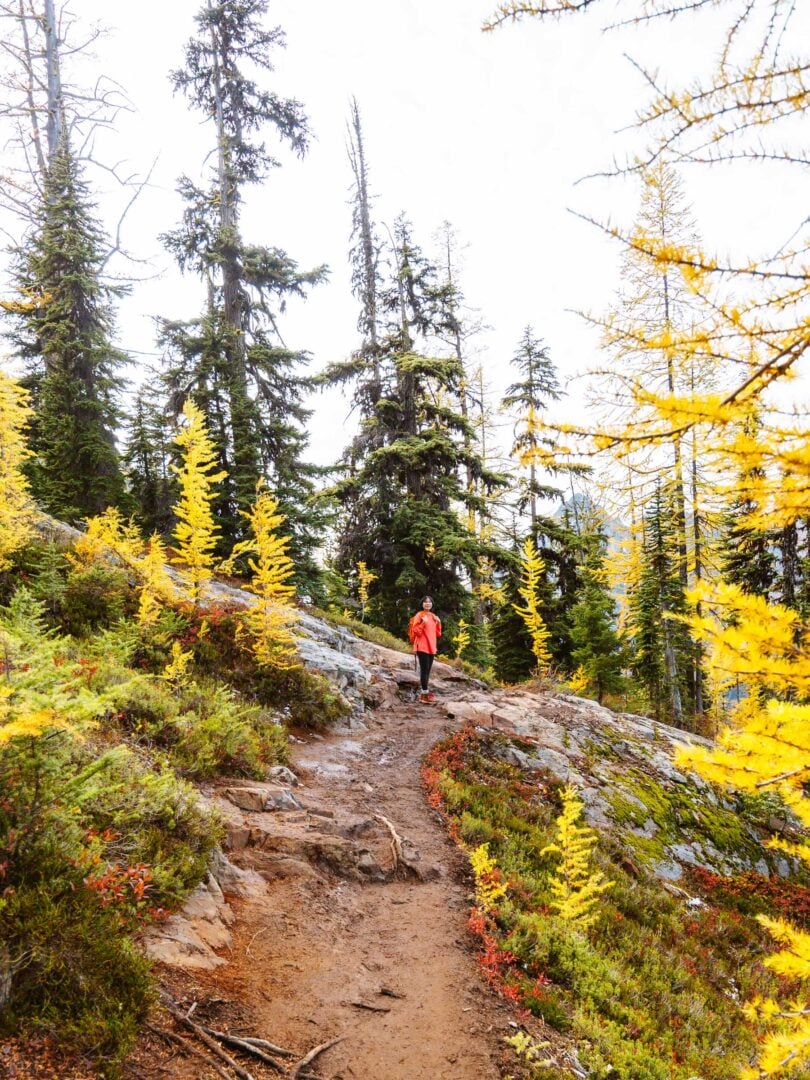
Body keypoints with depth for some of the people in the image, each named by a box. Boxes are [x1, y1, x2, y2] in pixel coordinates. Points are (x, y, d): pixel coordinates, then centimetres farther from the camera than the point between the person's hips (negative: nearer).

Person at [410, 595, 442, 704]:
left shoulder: (433, 616, 16)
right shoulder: (419, 615, -6)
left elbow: (438, 634, 18)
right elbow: (415, 632, -12)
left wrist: (438, 623, 4)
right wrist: (423, 623, -23)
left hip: (431, 647, 8)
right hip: (422, 647, -8)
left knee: (428, 670, 9)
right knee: (424, 669, -12)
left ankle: (425, 692, 14)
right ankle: (424, 694, -10)